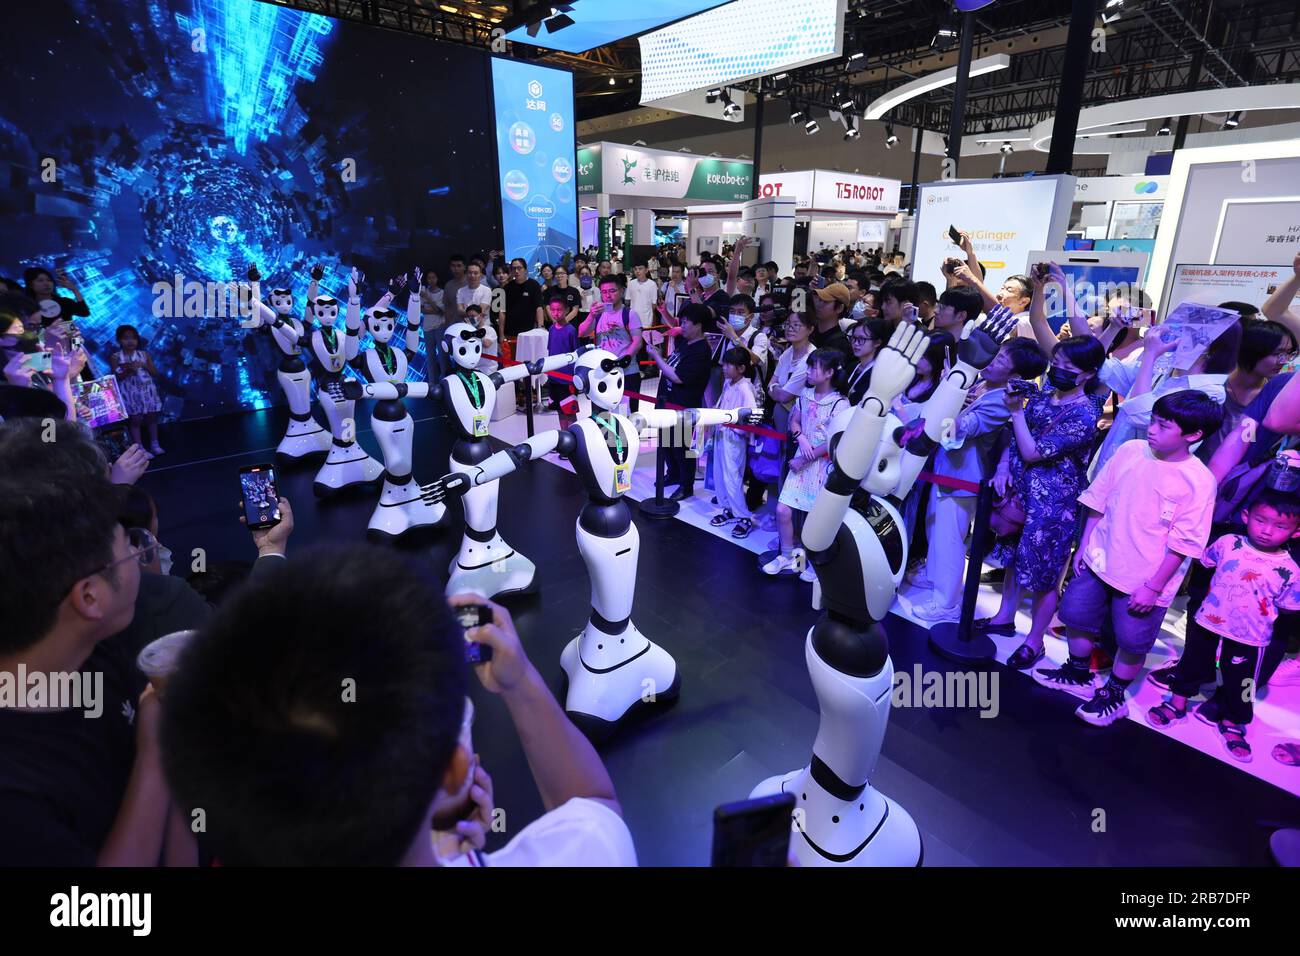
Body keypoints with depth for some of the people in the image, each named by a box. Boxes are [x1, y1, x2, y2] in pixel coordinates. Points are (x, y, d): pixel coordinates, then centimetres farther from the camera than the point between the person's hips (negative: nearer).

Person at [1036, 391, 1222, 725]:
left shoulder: (1199, 481, -16)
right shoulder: (1130, 451, -5)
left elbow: (1182, 543, -14)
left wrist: (1154, 586, -13)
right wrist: (1083, 545, 6)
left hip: (1144, 581, -4)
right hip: (1099, 561, 4)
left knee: (1132, 642, 10)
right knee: (1076, 616, 15)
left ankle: (1114, 695, 33)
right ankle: (1078, 675, 39)